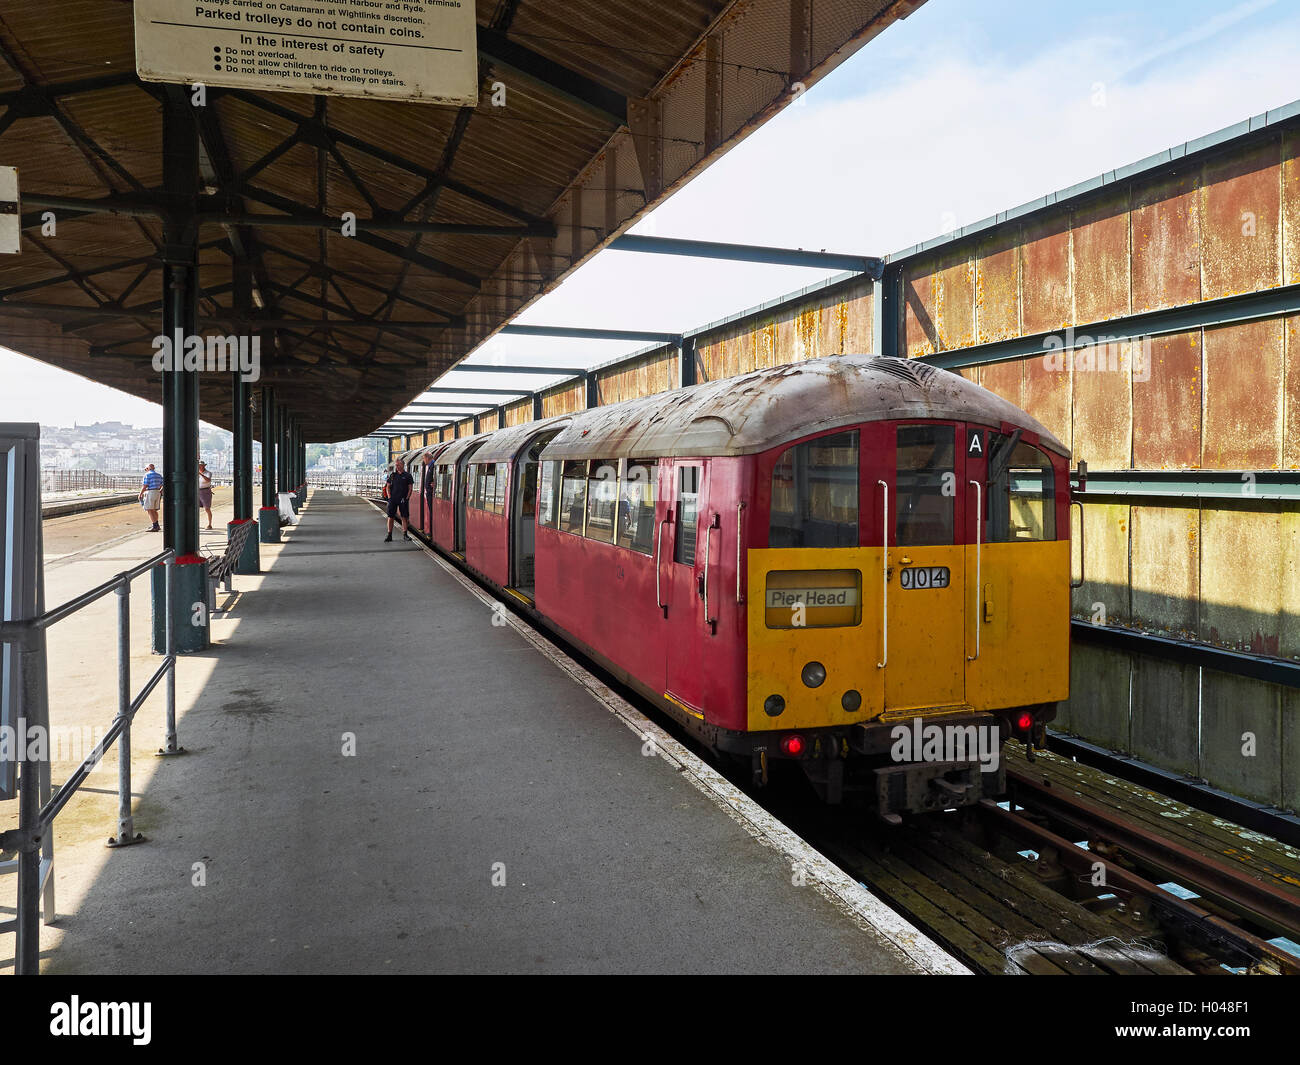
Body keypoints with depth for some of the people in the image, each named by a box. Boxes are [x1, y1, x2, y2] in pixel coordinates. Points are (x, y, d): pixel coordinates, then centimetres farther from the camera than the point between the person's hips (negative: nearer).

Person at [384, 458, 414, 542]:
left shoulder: (407, 476, 4)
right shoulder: (392, 475, 9)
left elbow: (410, 488, 2)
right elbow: (388, 487, 11)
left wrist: (407, 498, -7)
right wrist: (389, 497, -1)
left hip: (403, 500, -1)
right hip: (393, 499, 2)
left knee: (405, 517, 1)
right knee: (390, 517, -1)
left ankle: (405, 534, 12)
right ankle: (389, 535, 3)